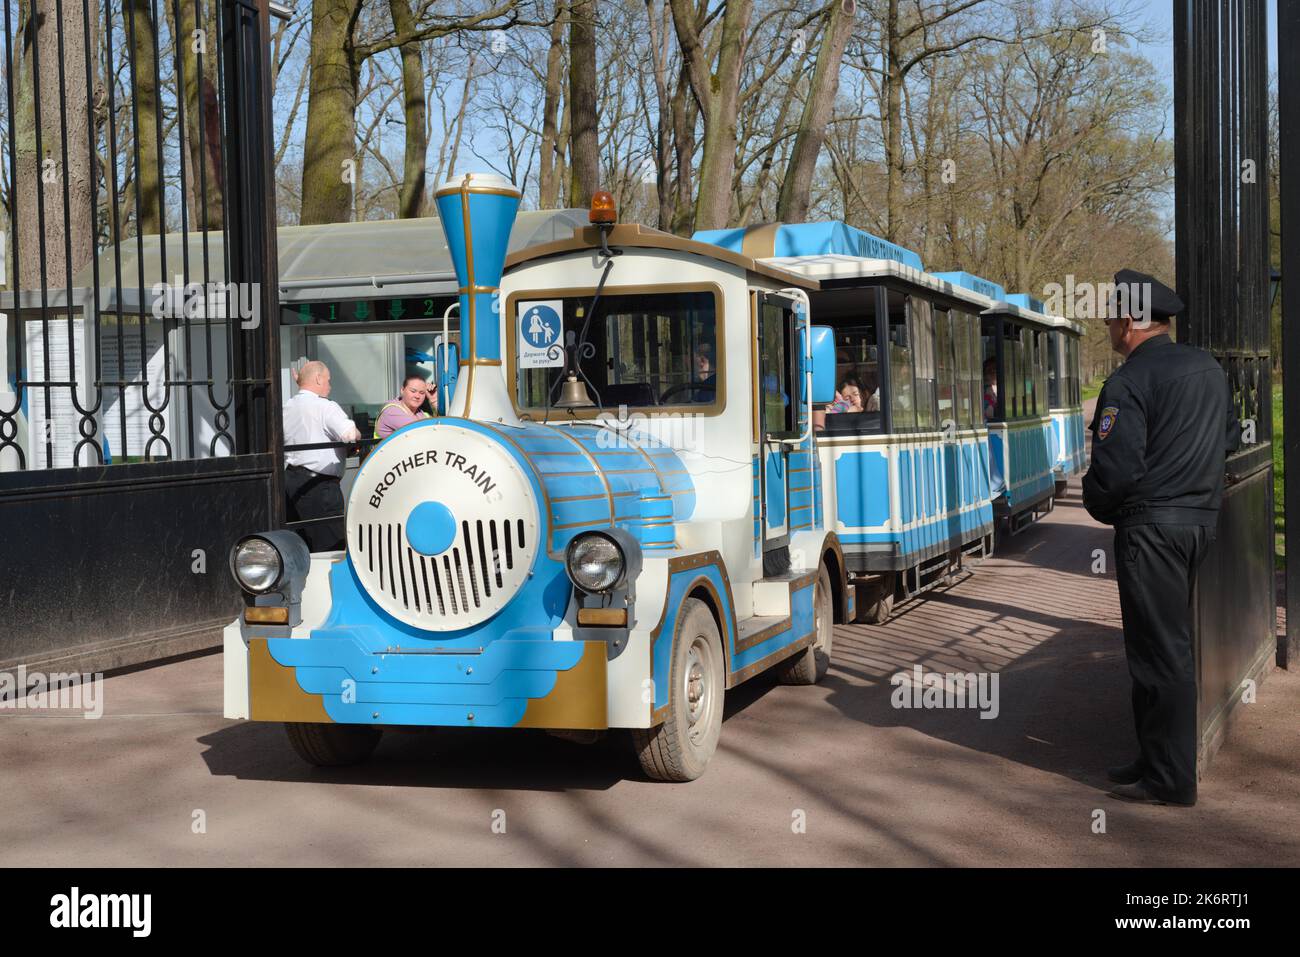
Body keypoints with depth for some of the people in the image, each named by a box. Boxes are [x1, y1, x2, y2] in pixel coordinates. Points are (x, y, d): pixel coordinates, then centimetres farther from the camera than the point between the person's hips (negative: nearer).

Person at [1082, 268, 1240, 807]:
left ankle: (1170, 781, 3)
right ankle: (1159, 759, 23)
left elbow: (1115, 467, -20)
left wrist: (1100, 508, -1)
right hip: (1201, 519, 9)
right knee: (1171, 646, 16)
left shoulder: (1129, 382, -14)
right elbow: (1230, 438, 25)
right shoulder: (1208, 369, 13)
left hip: (1151, 526, -9)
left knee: (1159, 651, -3)